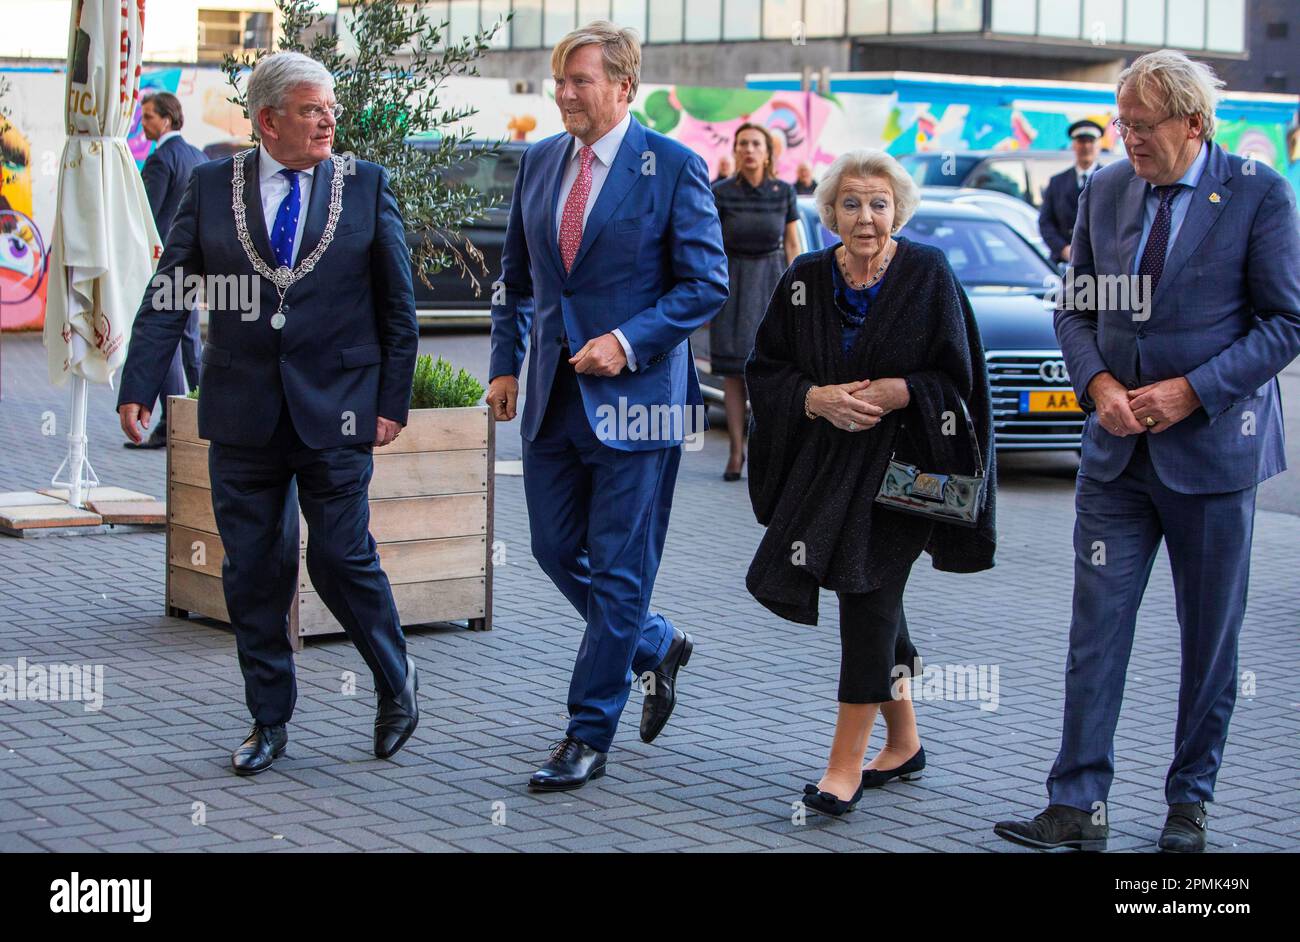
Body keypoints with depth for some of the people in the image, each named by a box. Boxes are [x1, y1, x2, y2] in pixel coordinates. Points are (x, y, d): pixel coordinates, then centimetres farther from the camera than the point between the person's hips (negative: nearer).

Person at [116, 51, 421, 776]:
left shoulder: (366, 185, 2)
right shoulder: (212, 186, 4)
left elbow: (398, 303, 5)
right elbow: (168, 294, 4)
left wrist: (394, 402, 0)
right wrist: (139, 387, -5)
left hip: (335, 415, -2)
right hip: (244, 413, 2)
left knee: (342, 558, -3)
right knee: (254, 572, 7)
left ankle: (396, 680, 23)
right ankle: (270, 721, 19)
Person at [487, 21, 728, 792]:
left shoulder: (674, 167, -8)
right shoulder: (539, 162, 9)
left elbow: (706, 283, -8)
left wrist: (629, 341, -18)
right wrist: (507, 361, 10)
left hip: (633, 394, -6)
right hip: (554, 394, 6)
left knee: (619, 569, 0)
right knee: (556, 550, 12)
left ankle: (589, 736, 9)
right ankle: (657, 646, 36)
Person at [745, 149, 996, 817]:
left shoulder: (929, 274, -6)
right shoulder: (805, 281, 3)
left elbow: (955, 375, -5)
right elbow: (764, 369, 3)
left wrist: (894, 393, -20)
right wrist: (818, 398, -15)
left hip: (902, 460, -4)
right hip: (827, 459, 5)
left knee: (867, 591, -12)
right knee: (872, 599, 11)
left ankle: (846, 763, -9)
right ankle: (903, 742, 27)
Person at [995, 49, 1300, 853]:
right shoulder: (1106, 190, 5)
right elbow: (1075, 308, 12)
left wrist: (1190, 391, -16)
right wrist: (1098, 382, -7)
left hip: (1211, 448, -3)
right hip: (1117, 453, 3)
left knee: (1211, 638, 8)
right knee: (1096, 629, -1)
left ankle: (1190, 802, 22)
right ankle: (1079, 808, 3)